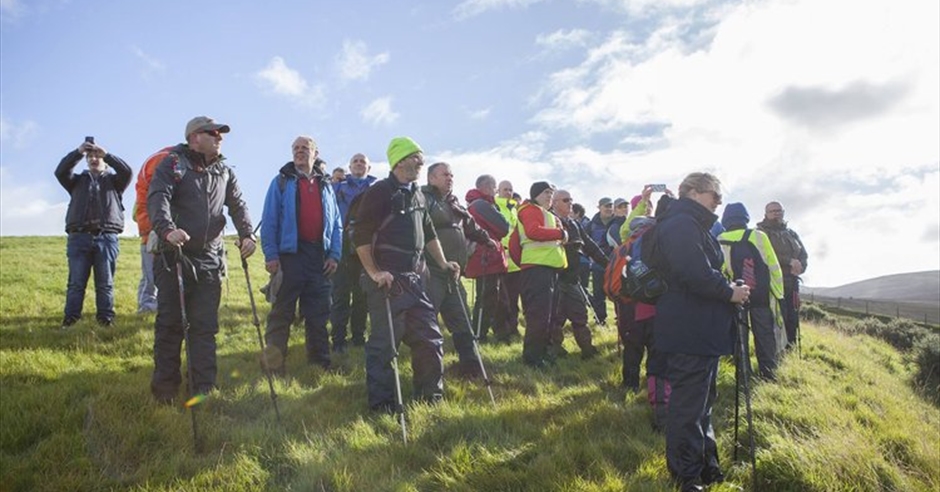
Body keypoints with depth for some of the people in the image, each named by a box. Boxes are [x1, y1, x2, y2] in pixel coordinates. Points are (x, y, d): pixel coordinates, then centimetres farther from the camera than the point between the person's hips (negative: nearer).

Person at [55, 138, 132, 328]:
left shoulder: (113, 181, 18)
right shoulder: (78, 181, 21)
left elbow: (127, 172, -2)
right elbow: (60, 172, 2)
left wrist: (106, 154, -7)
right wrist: (77, 152, -7)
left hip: (107, 238, -1)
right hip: (79, 237, 1)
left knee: (105, 283, 0)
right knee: (76, 282, 0)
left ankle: (106, 318, 3)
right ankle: (70, 318, 2)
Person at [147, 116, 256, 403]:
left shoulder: (224, 173, 15)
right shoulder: (172, 164, -1)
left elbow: (238, 205, 7)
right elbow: (157, 199, -15)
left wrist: (247, 235, -13)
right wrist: (168, 229, -35)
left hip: (210, 260, 4)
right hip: (173, 256, -4)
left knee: (205, 326, 5)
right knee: (170, 323, 1)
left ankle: (203, 389, 11)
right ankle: (165, 387, 12)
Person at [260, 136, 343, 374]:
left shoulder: (325, 185, 15)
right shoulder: (282, 181, 4)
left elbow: (336, 223, 15)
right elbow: (269, 220, -2)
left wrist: (334, 254, 4)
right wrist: (271, 255, -11)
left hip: (319, 257, 4)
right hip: (289, 254, -4)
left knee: (318, 314, 10)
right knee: (281, 313, 0)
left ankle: (320, 361, 19)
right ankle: (275, 365, 4)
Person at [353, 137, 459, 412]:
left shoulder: (417, 196, 17)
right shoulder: (380, 192, -9)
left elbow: (428, 233, 28)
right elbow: (361, 235, -14)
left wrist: (442, 263, 24)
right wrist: (373, 272, -18)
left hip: (414, 279, 8)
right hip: (386, 280, -8)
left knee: (430, 338, 10)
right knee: (384, 343, -4)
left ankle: (431, 395, 24)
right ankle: (381, 404, 8)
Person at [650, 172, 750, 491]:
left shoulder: (691, 225, 20)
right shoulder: (681, 225, -17)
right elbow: (696, 274, -28)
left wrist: (728, 287, 9)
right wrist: (730, 293, -14)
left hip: (700, 330, 12)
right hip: (690, 332, -12)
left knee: (702, 399, 20)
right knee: (689, 405, -3)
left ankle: (706, 464, 33)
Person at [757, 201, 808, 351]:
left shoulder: (791, 233, 22)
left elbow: (804, 254, 14)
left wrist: (800, 267, -8)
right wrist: (789, 261, -16)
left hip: (791, 284, 6)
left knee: (792, 321, 5)